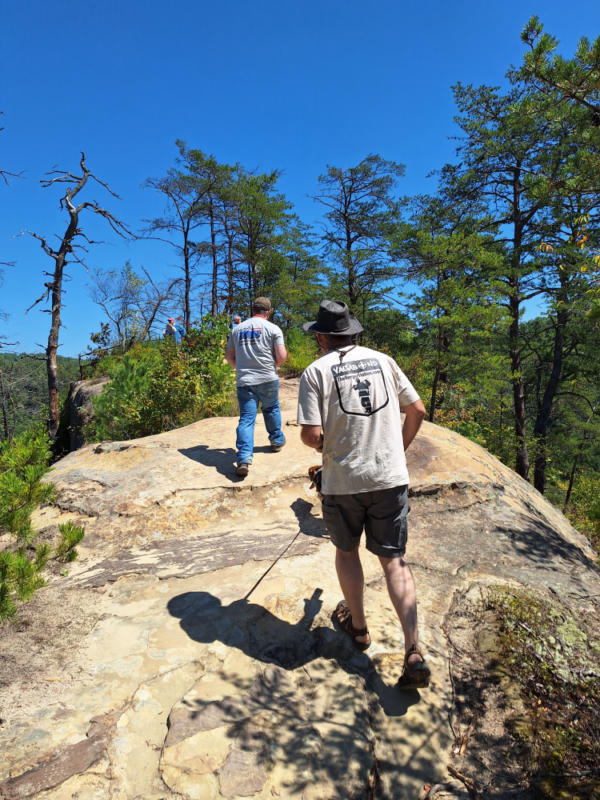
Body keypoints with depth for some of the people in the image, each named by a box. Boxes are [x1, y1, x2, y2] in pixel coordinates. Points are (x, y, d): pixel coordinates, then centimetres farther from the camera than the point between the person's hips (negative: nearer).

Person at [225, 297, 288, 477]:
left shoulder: (238, 329, 9)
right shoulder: (273, 329, -2)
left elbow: (229, 355, 13)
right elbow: (282, 356, -9)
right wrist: (274, 365, 11)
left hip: (244, 382, 2)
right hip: (268, 380, -1)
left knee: (246, 419, -1)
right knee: (271, 410, 23)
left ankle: (244, 459, -12)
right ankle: (277, 440, 40)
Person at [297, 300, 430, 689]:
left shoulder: (316, 371, -6)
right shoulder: (383, 360, 5)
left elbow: (312, 434, -14)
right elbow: (417, 411, 8)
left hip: (343, 481, -2)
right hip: (391, 476, 3)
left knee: (346, 551, 21)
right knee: (394, 559, 10)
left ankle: (358, 626, 38)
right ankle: (414, 652, 4)